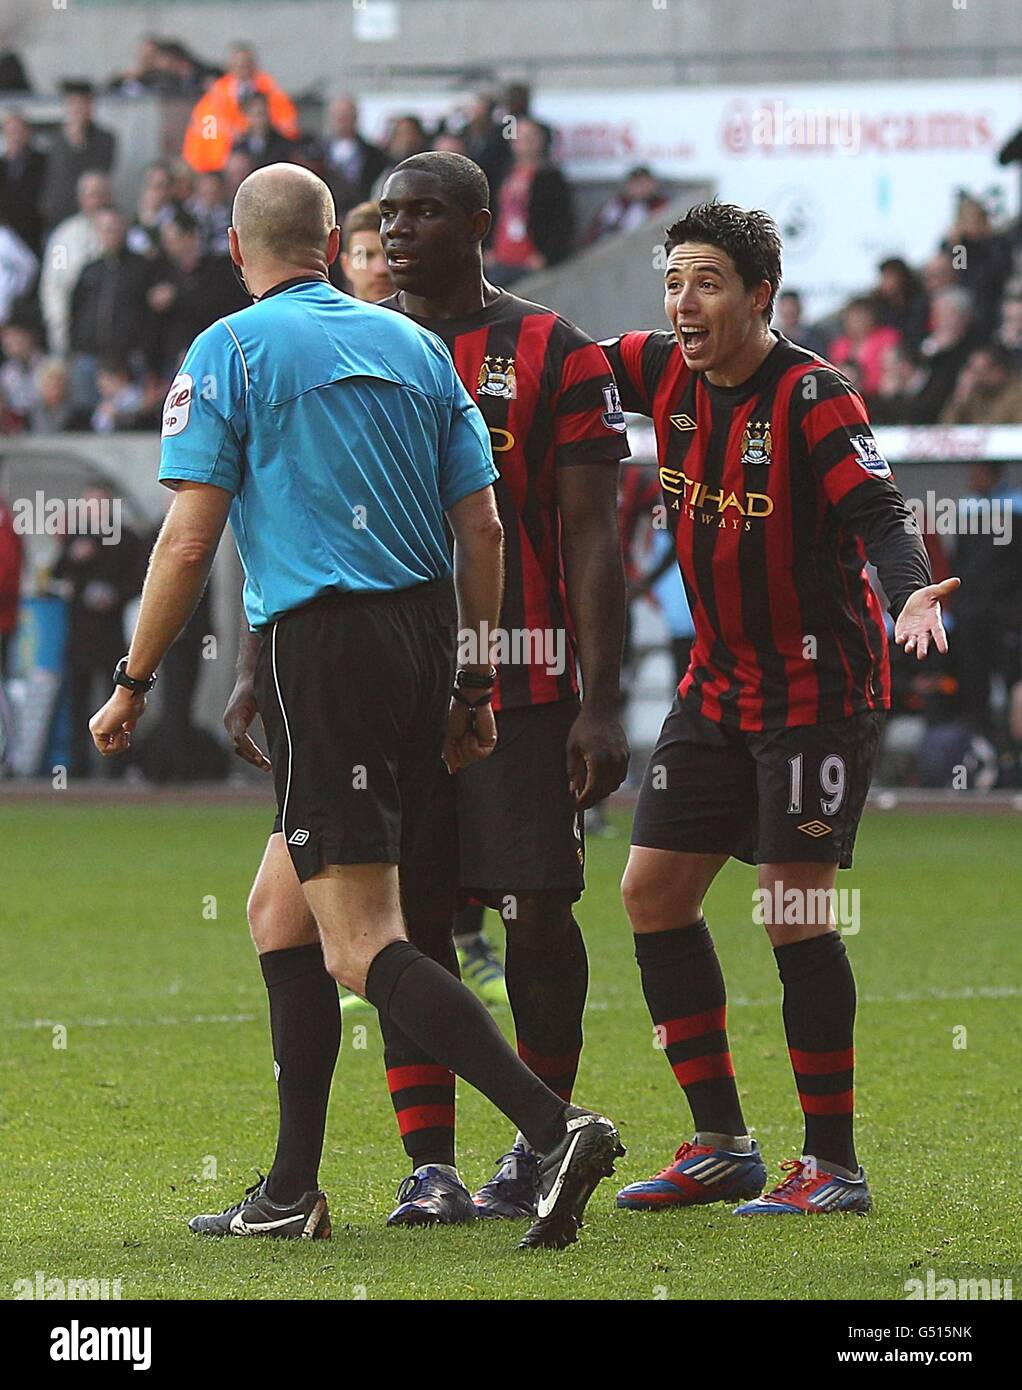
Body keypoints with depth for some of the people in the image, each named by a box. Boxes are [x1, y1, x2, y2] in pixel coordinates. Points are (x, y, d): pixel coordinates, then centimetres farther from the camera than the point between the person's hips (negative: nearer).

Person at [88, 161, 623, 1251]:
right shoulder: (414, 347, 14)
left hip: (319, 645, -7)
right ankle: (289, 1192, 17)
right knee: (285, 914, 18)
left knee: (363, 948, -10)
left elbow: (188, 538, -8)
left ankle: (554, 1125, -26)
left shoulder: (230, 351, -3)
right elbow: (482, 527, 12)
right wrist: (473, 686, 19)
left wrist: (133, 684, 1)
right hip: (422, 634, 7)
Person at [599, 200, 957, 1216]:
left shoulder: (811, 395, -18)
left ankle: (833, 1165, -2)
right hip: (717, 685, 7)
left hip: (819, 690, -7)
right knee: (653, 890, 5)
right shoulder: (662, 371, 1)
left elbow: (878, 515, -25)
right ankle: (721, 1145, 14)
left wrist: (910, 592, -45)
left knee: (793, 911, -10)